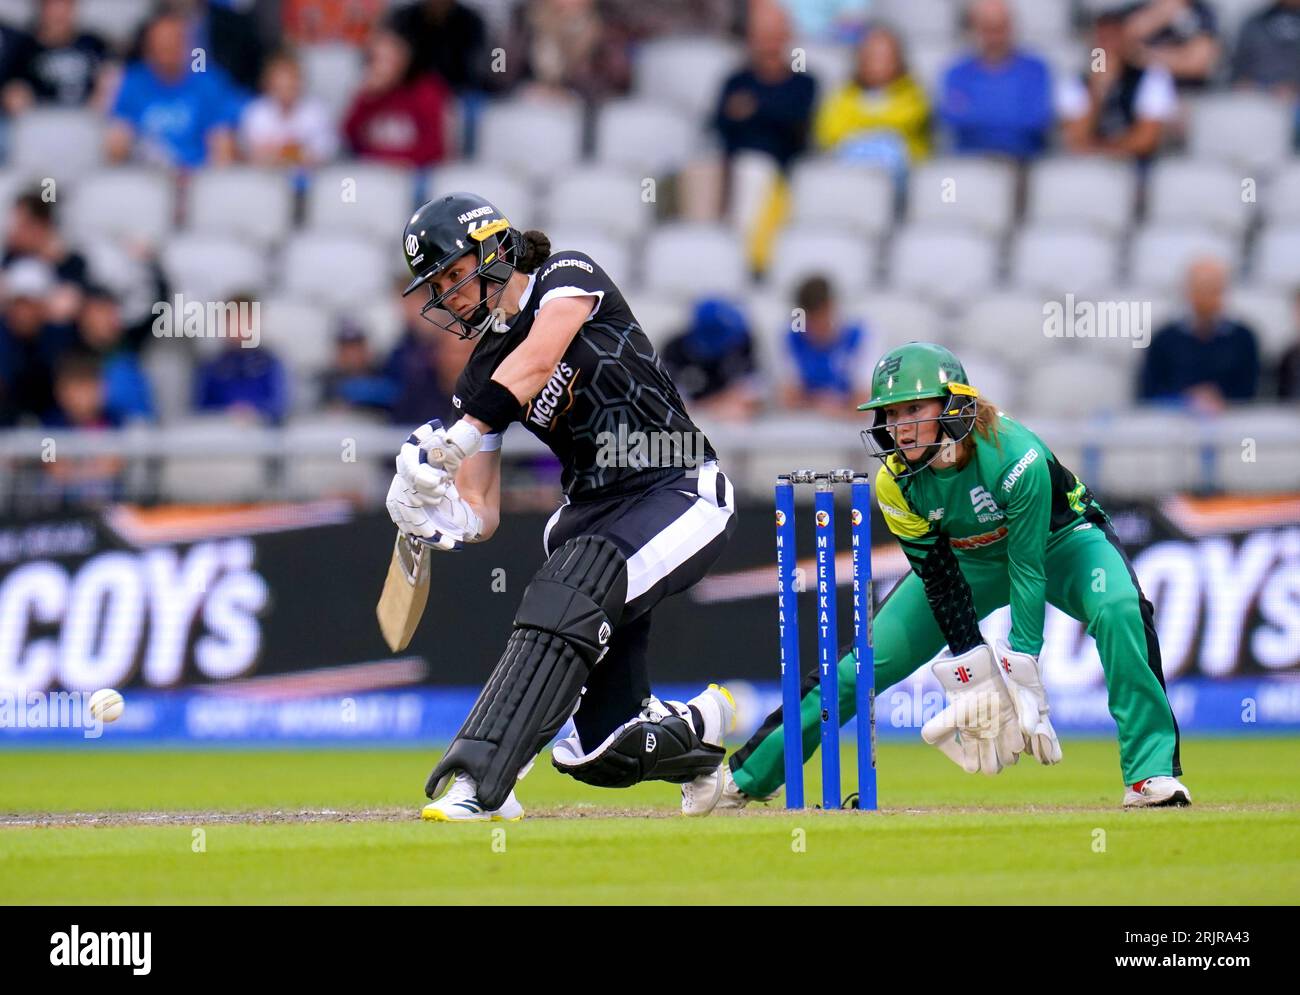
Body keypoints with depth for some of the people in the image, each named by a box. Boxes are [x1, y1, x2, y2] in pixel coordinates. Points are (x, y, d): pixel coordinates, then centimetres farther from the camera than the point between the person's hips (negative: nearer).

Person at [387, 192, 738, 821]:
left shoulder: (567, 277, -5)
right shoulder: (480, 379, 9)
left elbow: (540, 358, -26)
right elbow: (481, 513, 2)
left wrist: (460, 434, -37)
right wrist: (443, 520, -21)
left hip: (679, 493, -6)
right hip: (591, 507, 6)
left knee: (565, 598, -33)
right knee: (599, 754, 0)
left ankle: (478, 783, -40)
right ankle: (694, 726, 33)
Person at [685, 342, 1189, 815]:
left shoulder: (1016, 458, -36)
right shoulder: (895, 483, -23)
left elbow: (1028, 568, -31)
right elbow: (941, 582, -18)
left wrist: (1020, 672, -33)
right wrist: (974, 673, -24)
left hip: (1056, 540, -3)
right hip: (965, 558, 3)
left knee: (1118, 610, -34)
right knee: (868, 662, -5)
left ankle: (1152, 773, -30)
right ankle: (744, 777, 7)